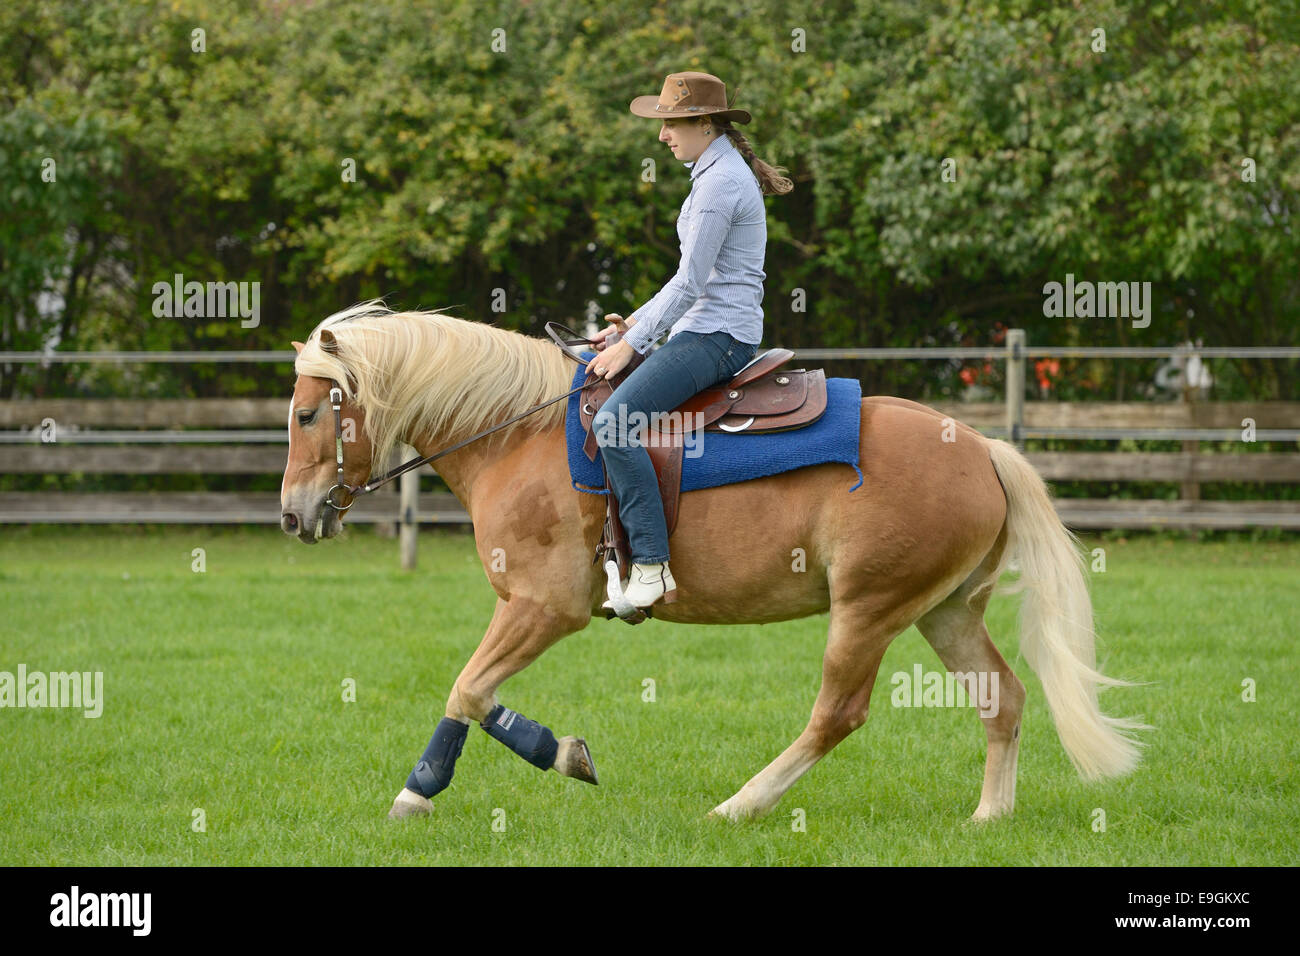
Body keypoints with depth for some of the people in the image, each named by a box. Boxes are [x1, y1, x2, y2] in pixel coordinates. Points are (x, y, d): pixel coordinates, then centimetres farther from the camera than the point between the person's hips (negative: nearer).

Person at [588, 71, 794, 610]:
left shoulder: (720, 181, -14)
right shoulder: (717, 172, 19)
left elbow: (690, 284, -18)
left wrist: (632, 344, -14)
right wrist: (635, 324, 17)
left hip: (718, 336, -11)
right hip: (705, 329, 11)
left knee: (614, 419, -26)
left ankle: (651, 566, -30)